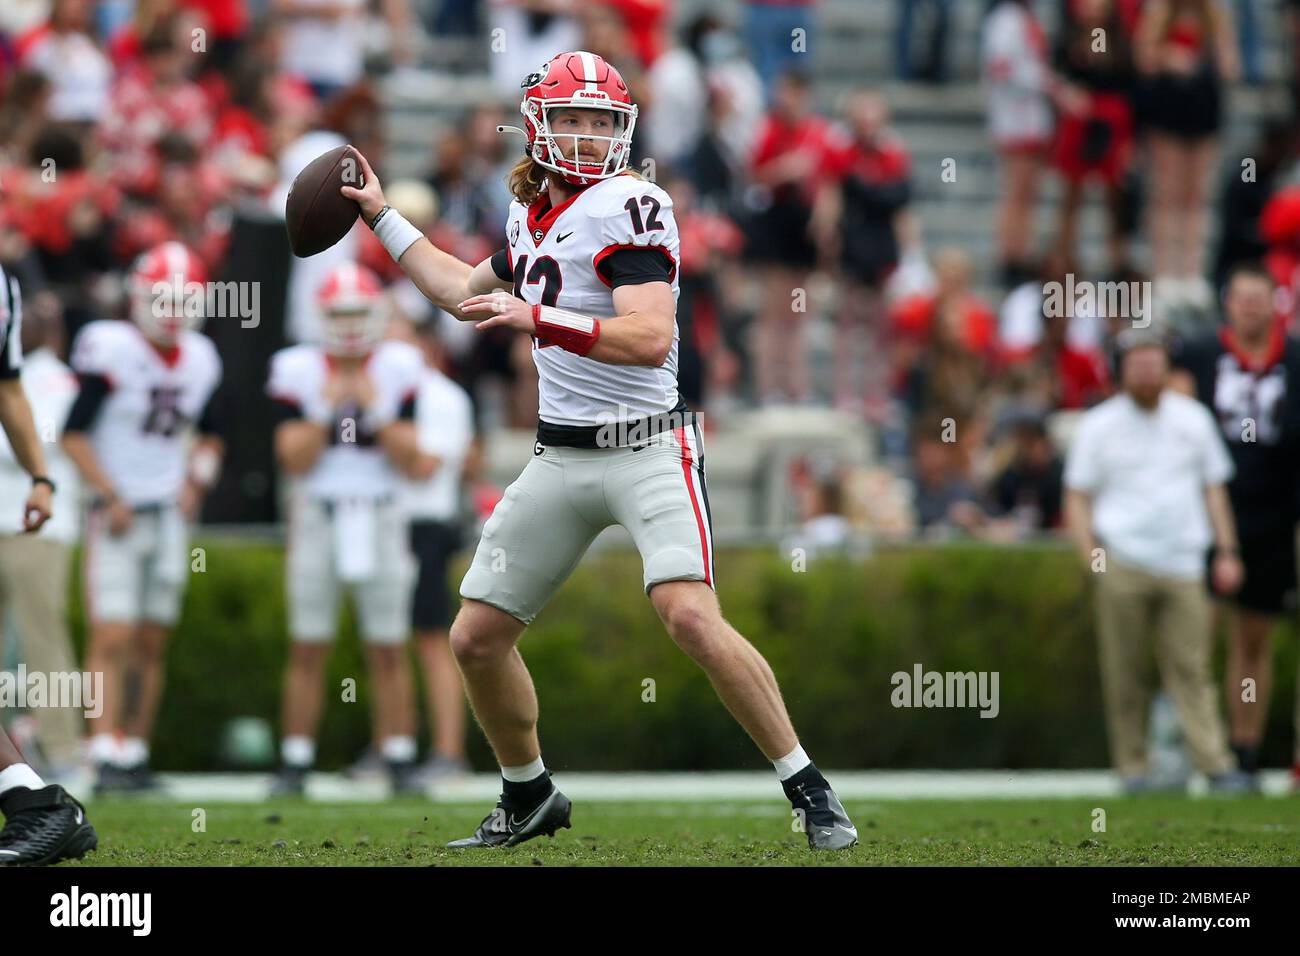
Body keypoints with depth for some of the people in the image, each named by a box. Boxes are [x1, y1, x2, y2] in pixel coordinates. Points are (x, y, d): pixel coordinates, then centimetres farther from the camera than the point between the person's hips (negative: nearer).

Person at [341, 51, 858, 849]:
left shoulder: (630, 207, -12)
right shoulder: (534, 217, 12)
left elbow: (650, 338, -24)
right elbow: (465, 292, 33)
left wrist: (536, 318, -29)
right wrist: (383, 217, 35)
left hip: (647, 449, -7)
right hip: (561, 457, 8)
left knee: (692, 617, -25)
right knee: (478, 637, 7)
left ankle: (809, 789, -13)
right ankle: (530, 798, 28)